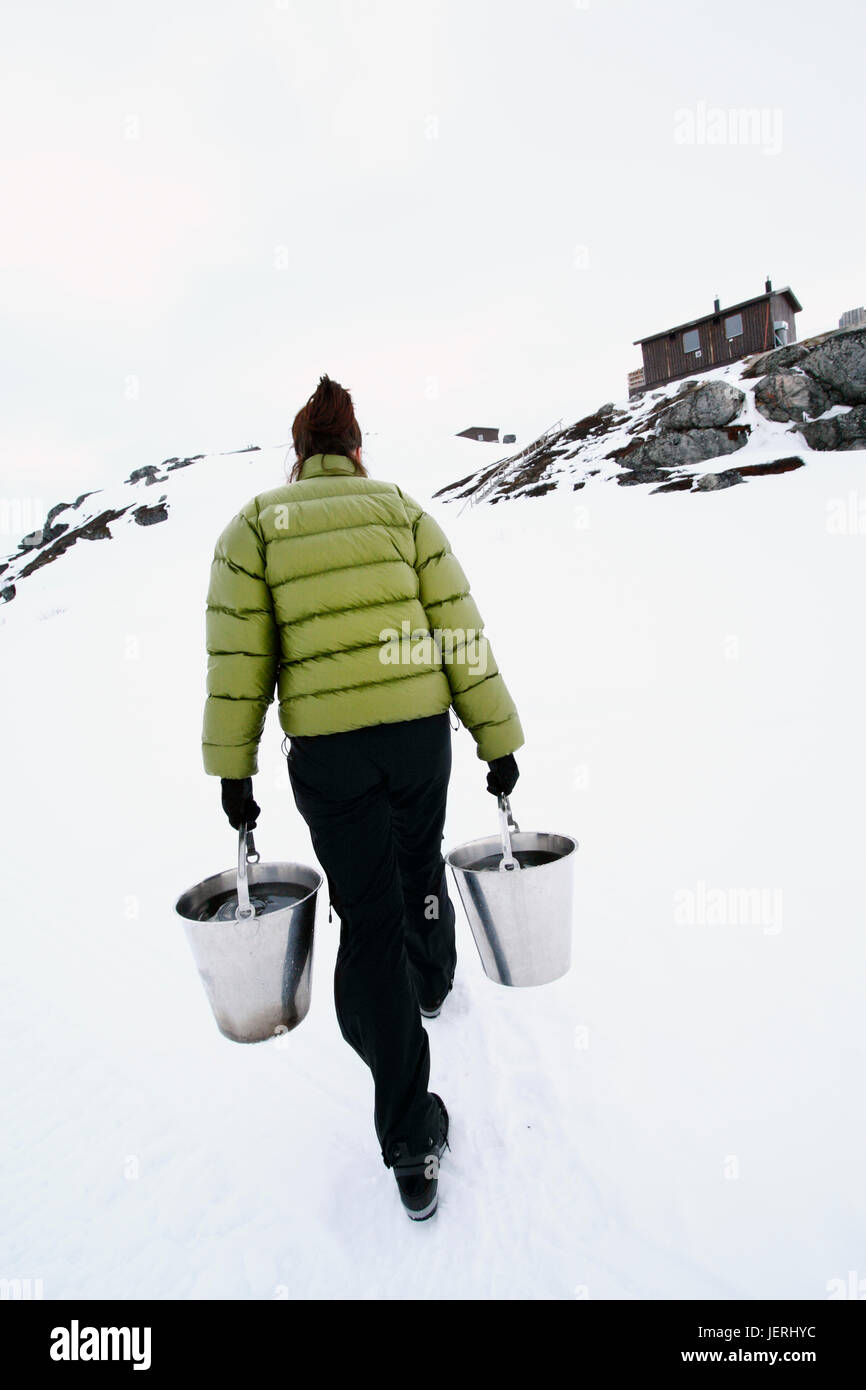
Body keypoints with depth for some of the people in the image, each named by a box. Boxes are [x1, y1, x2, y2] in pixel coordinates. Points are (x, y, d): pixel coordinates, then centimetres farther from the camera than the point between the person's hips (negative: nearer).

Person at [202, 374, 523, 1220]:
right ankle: (433, 984, 57)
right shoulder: (403, 510, 5)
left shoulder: (255, 525, 3)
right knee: (419, 868, 28)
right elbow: (459, 632, -1)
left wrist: (233, 769, 3)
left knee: (368, 923, 7)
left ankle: (412, 1148, 12)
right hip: (419, 733, 2)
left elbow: (237, 657, -3)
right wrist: (497, 740, 2)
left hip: (324, 753, -1)